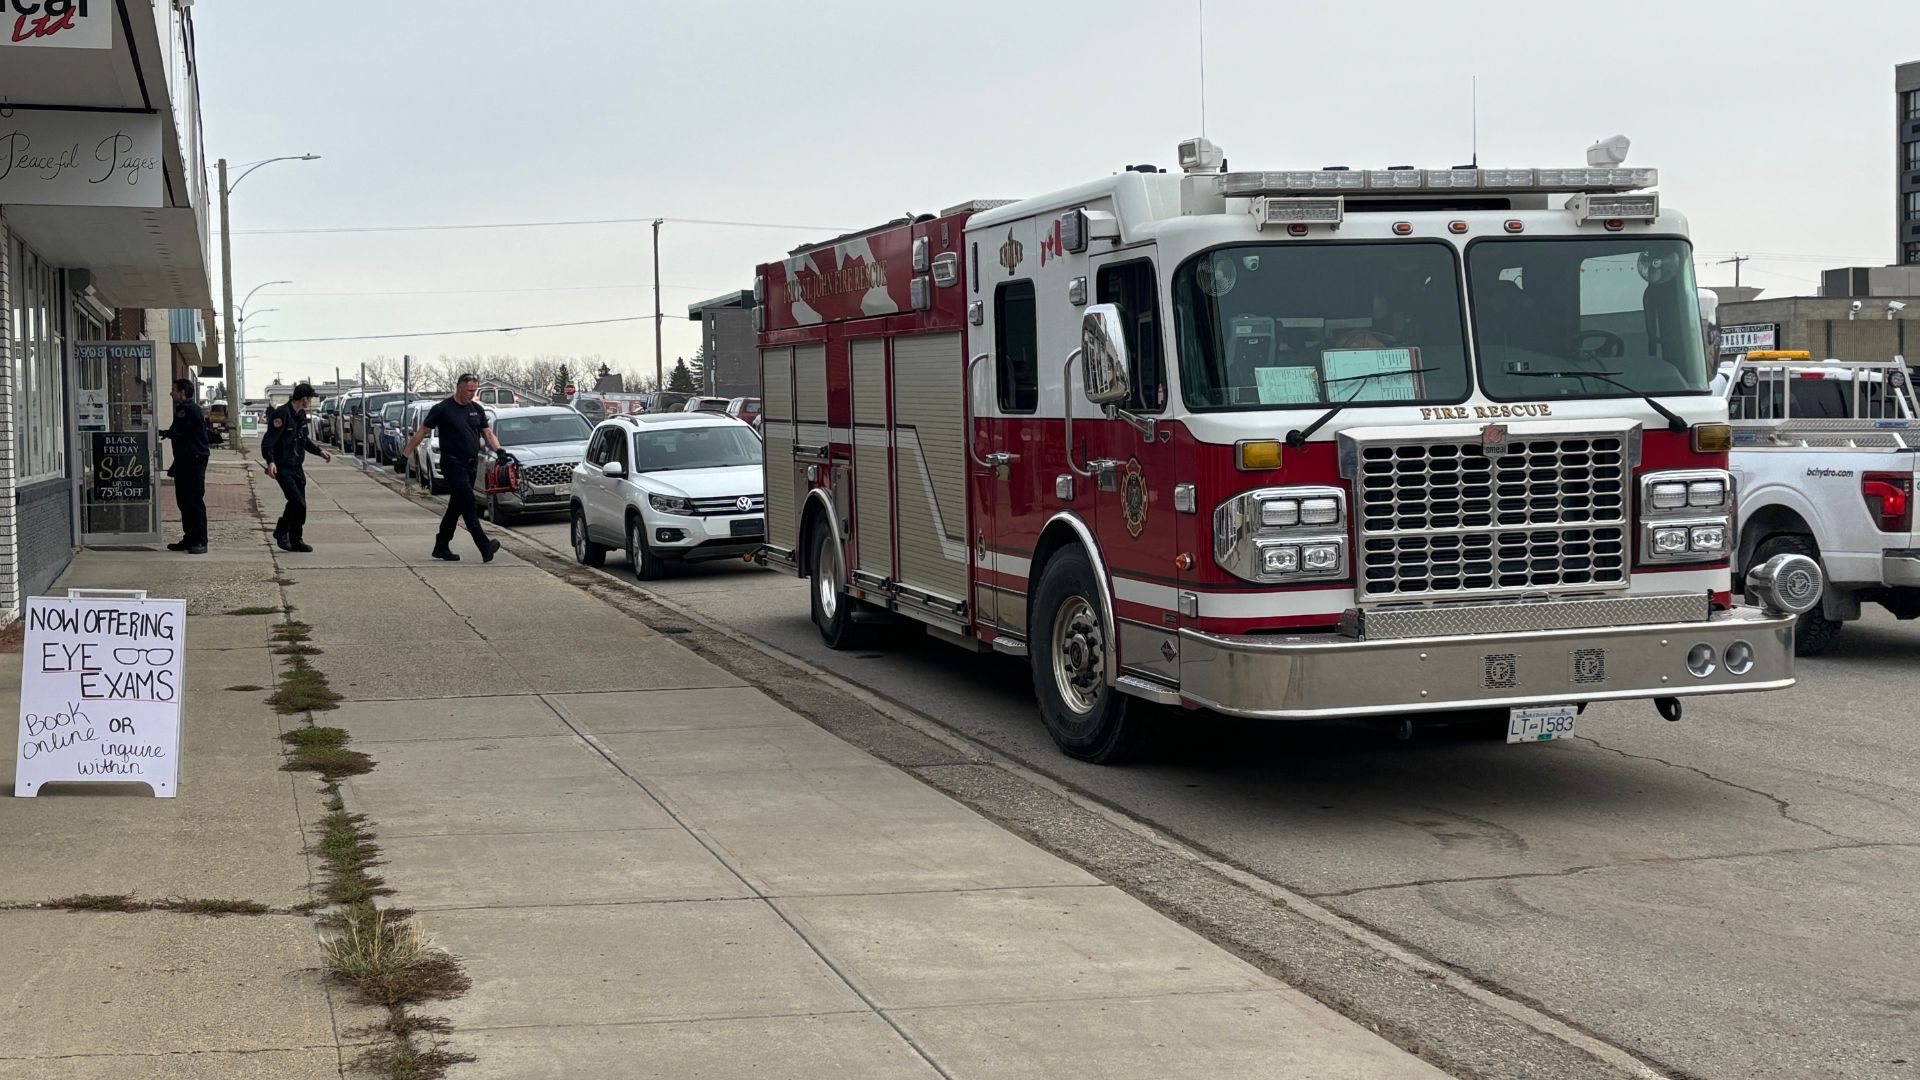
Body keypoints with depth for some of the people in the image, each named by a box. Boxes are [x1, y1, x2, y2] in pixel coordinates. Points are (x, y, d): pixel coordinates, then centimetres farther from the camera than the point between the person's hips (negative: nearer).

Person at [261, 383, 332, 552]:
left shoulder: (301, 415, 11)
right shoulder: (282, 414, -17)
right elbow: (268, 441, -21)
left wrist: (319, 452, 20)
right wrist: (270, 461, -33)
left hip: (297, 467, 9)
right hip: (283, 468, -9)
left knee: (300, 505, 8)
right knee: (297, 503, -16)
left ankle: (296, 540, 17)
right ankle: (281, 532, 3)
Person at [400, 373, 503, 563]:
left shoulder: (477, 409, 13)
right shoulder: (442, 410, -5)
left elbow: (488, 433, 14)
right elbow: (421, 432, -1)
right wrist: (406, 454, -4)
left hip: (471, 465, 7)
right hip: (453, 464, -7)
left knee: (456, 507, 12)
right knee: (469, 505, -16)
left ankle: (441, 547, 22)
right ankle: (485, 547, -25)